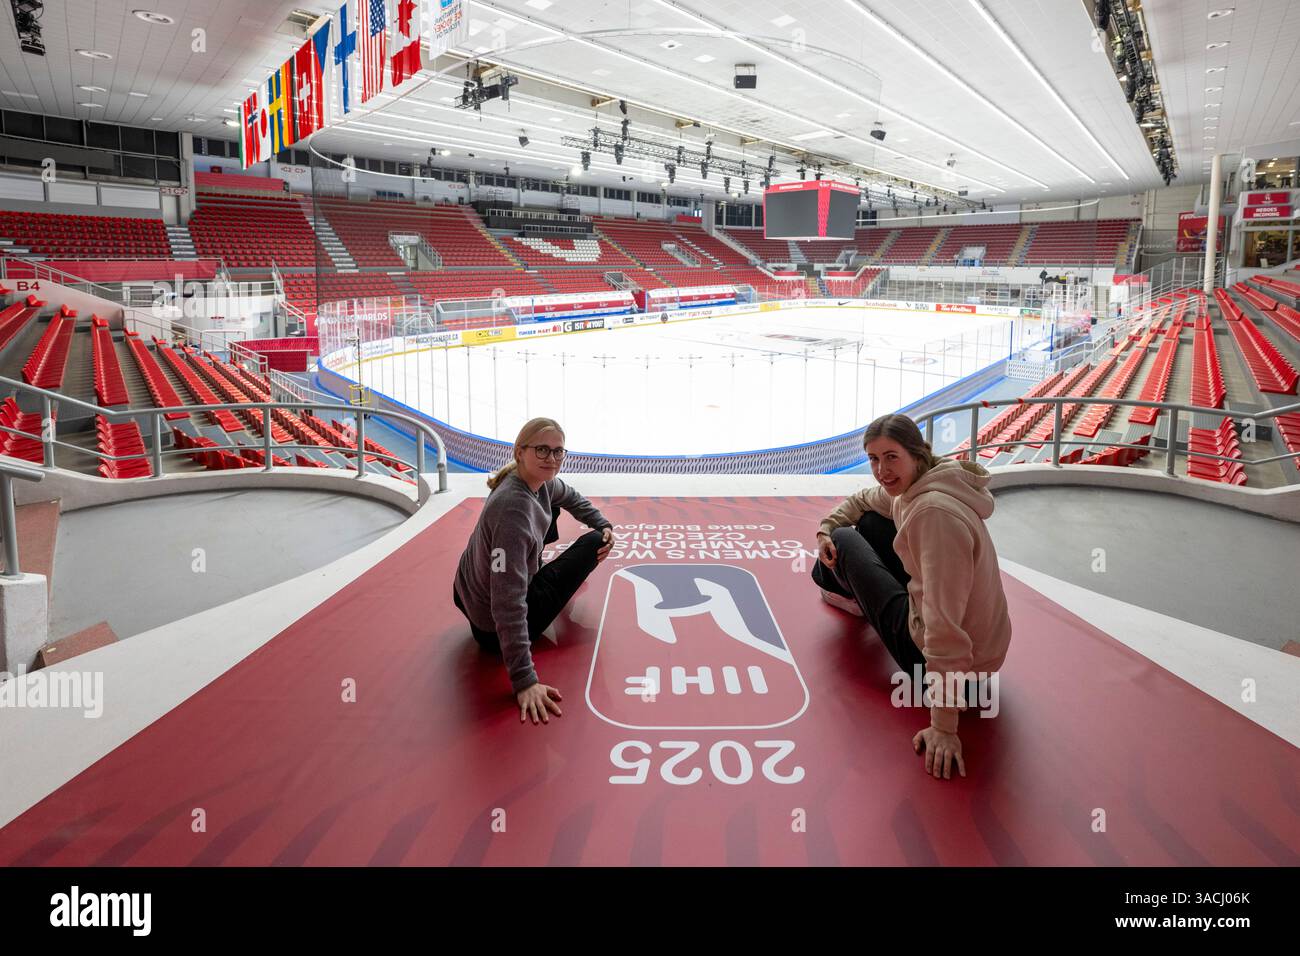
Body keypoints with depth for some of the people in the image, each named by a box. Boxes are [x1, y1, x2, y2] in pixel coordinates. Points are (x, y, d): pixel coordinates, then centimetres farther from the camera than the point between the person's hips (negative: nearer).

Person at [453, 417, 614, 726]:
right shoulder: (514, 509, -36)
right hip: (493, 629, -8)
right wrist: (524, 680, -40)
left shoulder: (541, 481, -8)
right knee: (593, 542, 7)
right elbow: (508, 605, -39)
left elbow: (570, 497, 20)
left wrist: (603, 524, 9)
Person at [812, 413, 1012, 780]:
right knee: (870, 521, 16)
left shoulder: (935, 512, -31)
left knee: (845, 541, 6)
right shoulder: (913, 486, -1)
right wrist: (826, 528, 4)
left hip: (926, 651, -8)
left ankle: (862, 598, 40)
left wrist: (944, 727, -32)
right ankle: (857, 594, 43)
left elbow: (946, 628, -34)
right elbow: (860, 500, 22)